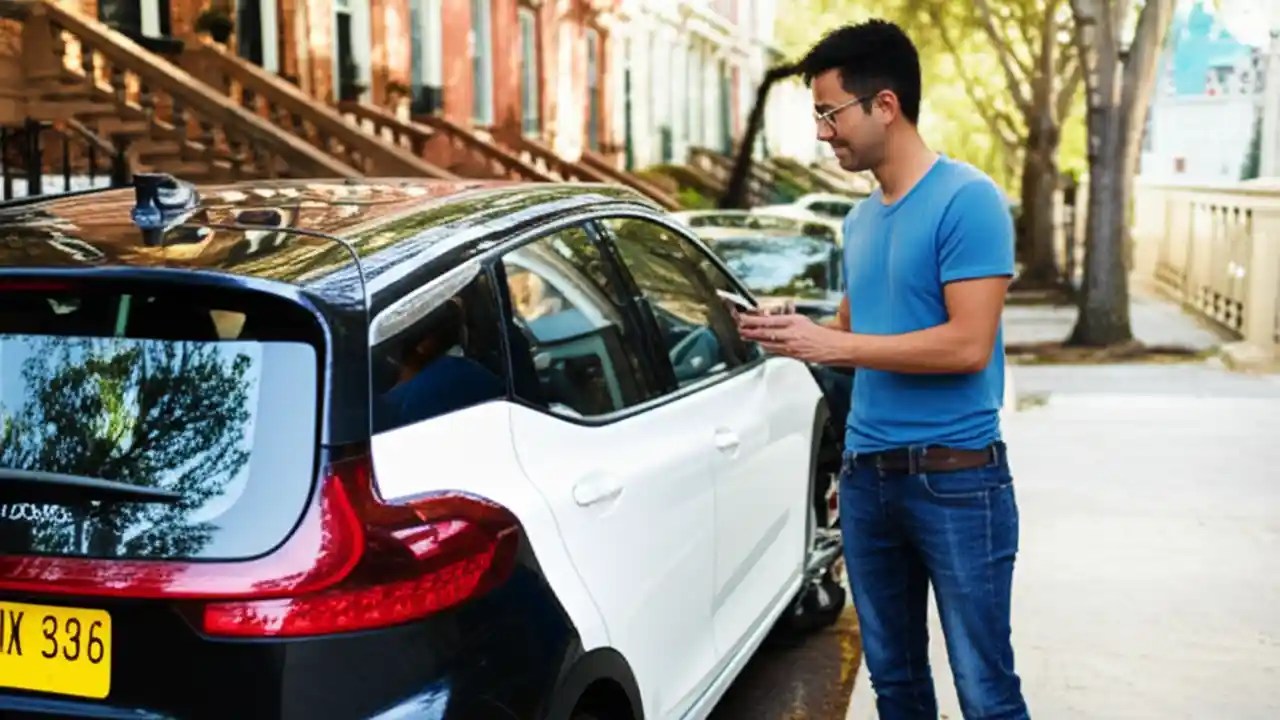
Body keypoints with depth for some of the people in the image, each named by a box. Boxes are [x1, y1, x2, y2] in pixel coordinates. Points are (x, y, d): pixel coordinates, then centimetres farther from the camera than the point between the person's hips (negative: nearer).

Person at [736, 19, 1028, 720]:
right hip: (865, 475, 7)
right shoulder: (859, 218, 12)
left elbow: (968, 345, -20)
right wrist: (788, 332, 0)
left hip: (956, 478, -7)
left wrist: (828, 345, -19)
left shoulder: (967, 200, -12)